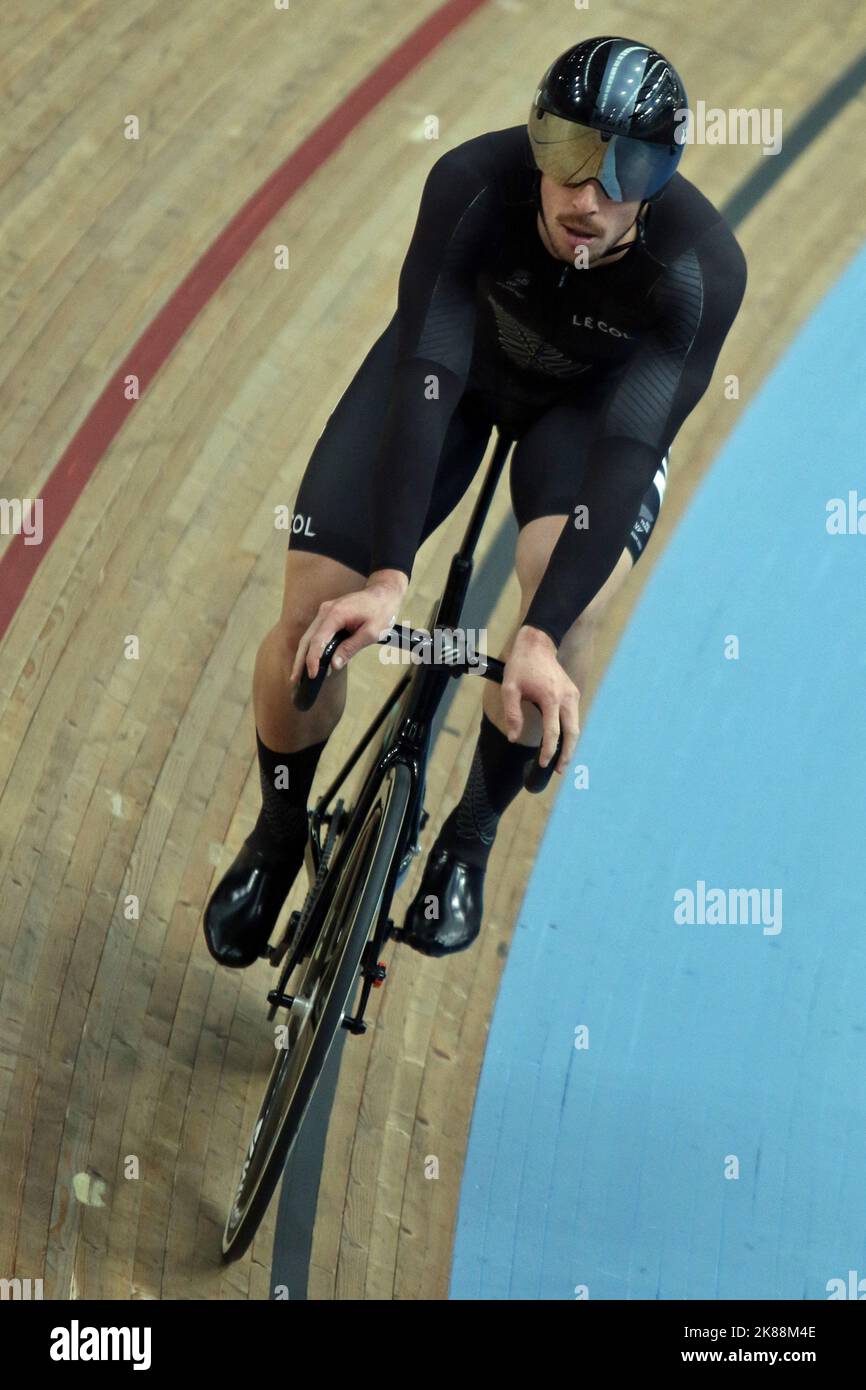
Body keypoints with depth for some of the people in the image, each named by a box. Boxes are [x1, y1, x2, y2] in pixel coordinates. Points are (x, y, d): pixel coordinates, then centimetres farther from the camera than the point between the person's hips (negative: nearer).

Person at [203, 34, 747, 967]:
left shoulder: (703, 269, -36)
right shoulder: (472, 184, -36)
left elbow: (628, 452, -40)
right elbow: (426, 381, -39)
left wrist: (538, 637, -50)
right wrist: (389, 576, -49)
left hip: (595, 402, 0)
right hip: (458, 369, 1)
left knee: (573, 595, -32)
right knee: (310, 614, -12)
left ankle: (470, 837, -5)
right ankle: (279, 837, 20)